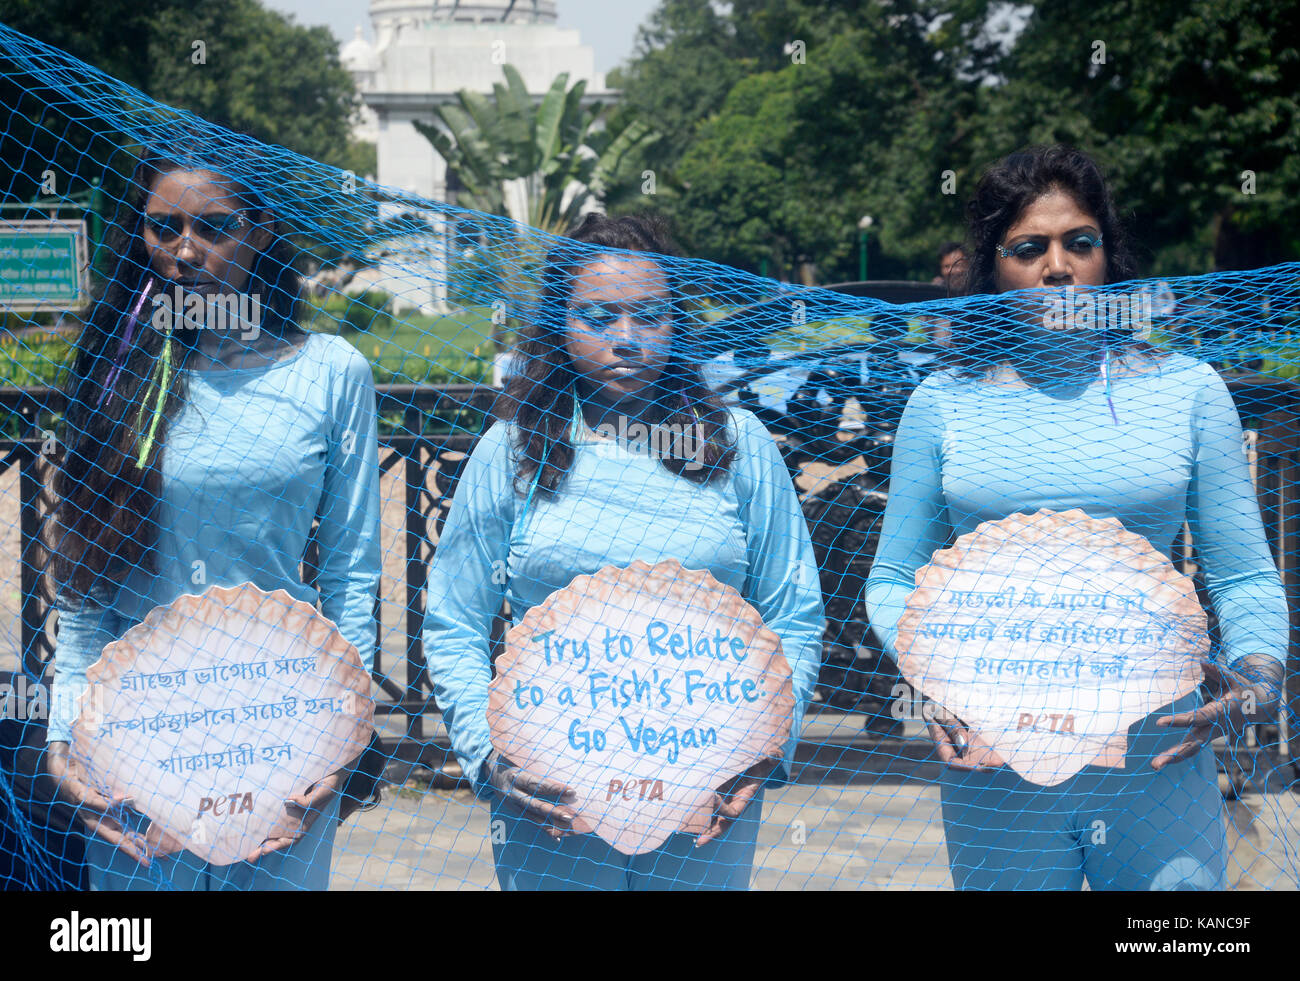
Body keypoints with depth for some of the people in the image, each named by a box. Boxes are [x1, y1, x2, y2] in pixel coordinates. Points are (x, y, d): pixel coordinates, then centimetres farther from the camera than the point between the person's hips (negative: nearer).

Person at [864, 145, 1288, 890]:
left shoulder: (1187, 391, 5)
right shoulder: (942, 405, 5)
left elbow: (1245, 577, 6)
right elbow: (894, 579, 9)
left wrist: (1256, 681, -13)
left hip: (1156, 759, 0)